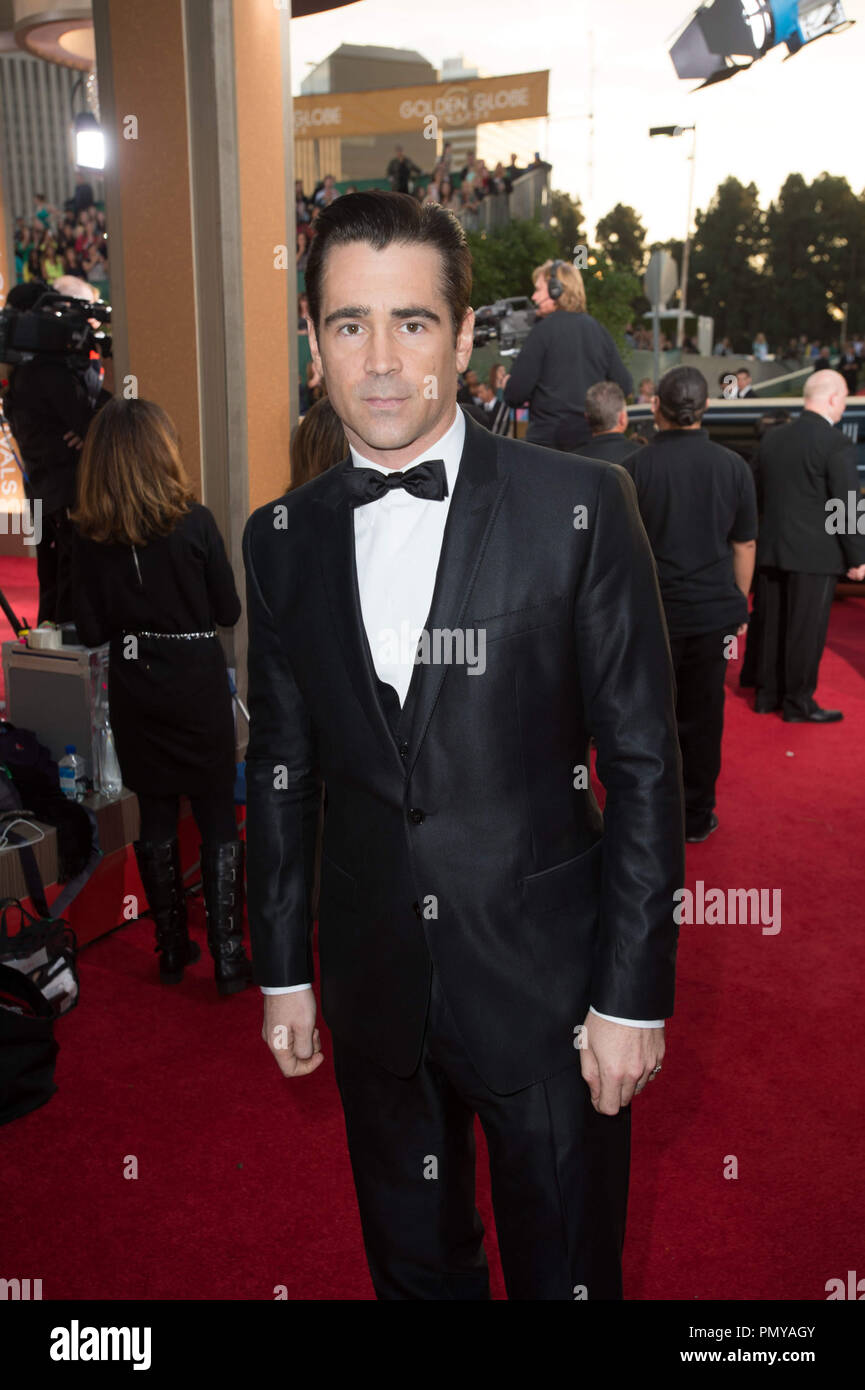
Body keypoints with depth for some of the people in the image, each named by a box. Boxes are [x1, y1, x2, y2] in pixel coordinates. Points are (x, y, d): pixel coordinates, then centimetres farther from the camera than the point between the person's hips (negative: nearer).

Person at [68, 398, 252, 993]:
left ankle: (173, 950, 25)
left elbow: (91, 630, -3)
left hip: (134, 693, 3)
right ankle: (228, 958, 10)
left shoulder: (90, 537, -6)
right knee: (219, 821, 8)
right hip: (198, 690, -2)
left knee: (156, 820, 14)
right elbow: (229, 611, -5)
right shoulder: (195, 521, -13)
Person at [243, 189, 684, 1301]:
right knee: (414, 1267, 24)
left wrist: (633, 996, -10)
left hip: (547, 982, -3)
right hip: (374, 989, 4)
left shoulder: (581, 507, -10)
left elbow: (643, 761, -9)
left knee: (566, 1270, 18)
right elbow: (280, 768, 6)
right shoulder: (282, 538, 1)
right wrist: (282, 971, 9)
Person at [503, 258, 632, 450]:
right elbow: (625, 387, 9)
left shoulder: (544, 329, -7)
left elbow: (515, 394, -11)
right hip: (593, 439, 5)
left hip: (549, 438, -5)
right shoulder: (597, 329, 7)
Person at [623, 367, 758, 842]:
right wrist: (740, 607, 15)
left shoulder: (634, 467, -8)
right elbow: (745, 545, 4)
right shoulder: (732, 466, -2)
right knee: (703, 714, 11)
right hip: (714, 611, 2)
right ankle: (696, 817, 22)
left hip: (652, 612, -1)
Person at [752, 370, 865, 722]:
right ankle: (798, 704, 11)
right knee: (806, 631, 3)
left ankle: (767, 694, 23)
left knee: (771, 626, 14)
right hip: (815, 554, -6)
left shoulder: (771, 438, 6)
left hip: (770, 550, 6)